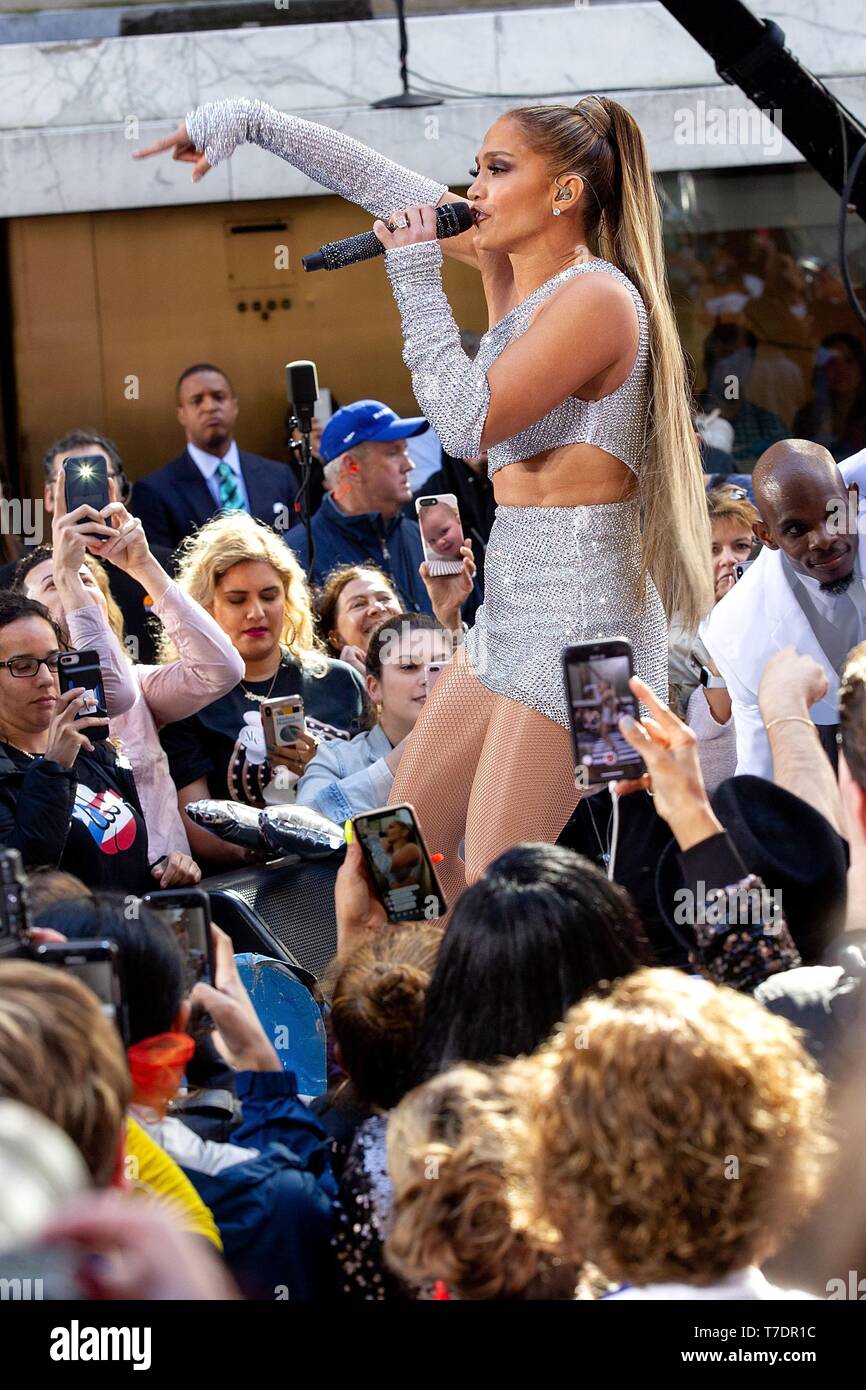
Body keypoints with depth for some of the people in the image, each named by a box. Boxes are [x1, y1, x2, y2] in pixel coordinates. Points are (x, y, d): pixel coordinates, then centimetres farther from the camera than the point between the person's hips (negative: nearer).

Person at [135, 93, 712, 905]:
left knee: (496, 885, -10)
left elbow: (468, 423, -22)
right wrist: (248, 122, 17)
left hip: (578, 608, -10)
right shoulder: (510, 267, 10)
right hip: (514, 606, 10)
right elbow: (383, 184, 19)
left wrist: (416, 279, -14)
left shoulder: (596, 297, -16)